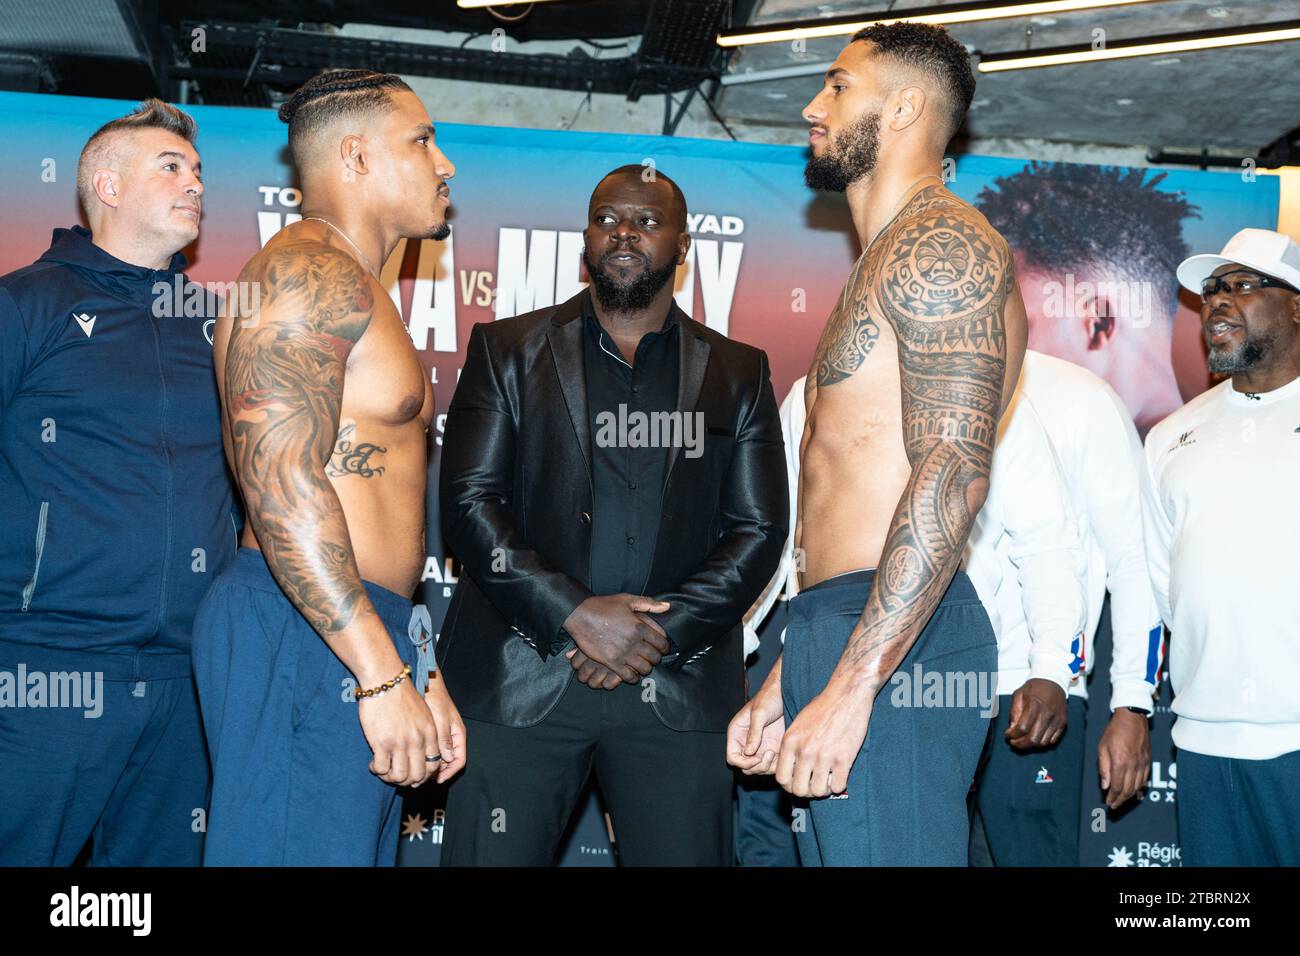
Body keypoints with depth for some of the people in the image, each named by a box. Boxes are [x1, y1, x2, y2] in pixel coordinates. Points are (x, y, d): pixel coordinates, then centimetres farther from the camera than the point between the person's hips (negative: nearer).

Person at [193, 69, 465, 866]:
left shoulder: (356, 292, 22)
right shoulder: (310, 273, -9)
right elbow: (280, 481, -19)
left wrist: (413, 670, 20)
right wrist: (386, 676, -20)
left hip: (361, 643, 10)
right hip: (304, 643, -10)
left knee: (361, 844, 12)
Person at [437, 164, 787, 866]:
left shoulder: (737, 373, 12)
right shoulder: (507, 350, 8)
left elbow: (758, 531, 6)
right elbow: (468, 504, -1)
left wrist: (661, 633, -8)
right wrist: (575, 613, -12)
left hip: (678, 689, 1)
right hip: (520, 678, -1)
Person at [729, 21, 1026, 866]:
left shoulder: (940, 245, -8)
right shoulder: (887, 262, 24)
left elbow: (952, 475, -20)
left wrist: (849, 686, -23)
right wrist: (789, 680, 21)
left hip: (896, 644, -10)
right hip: (843, 630, 10)